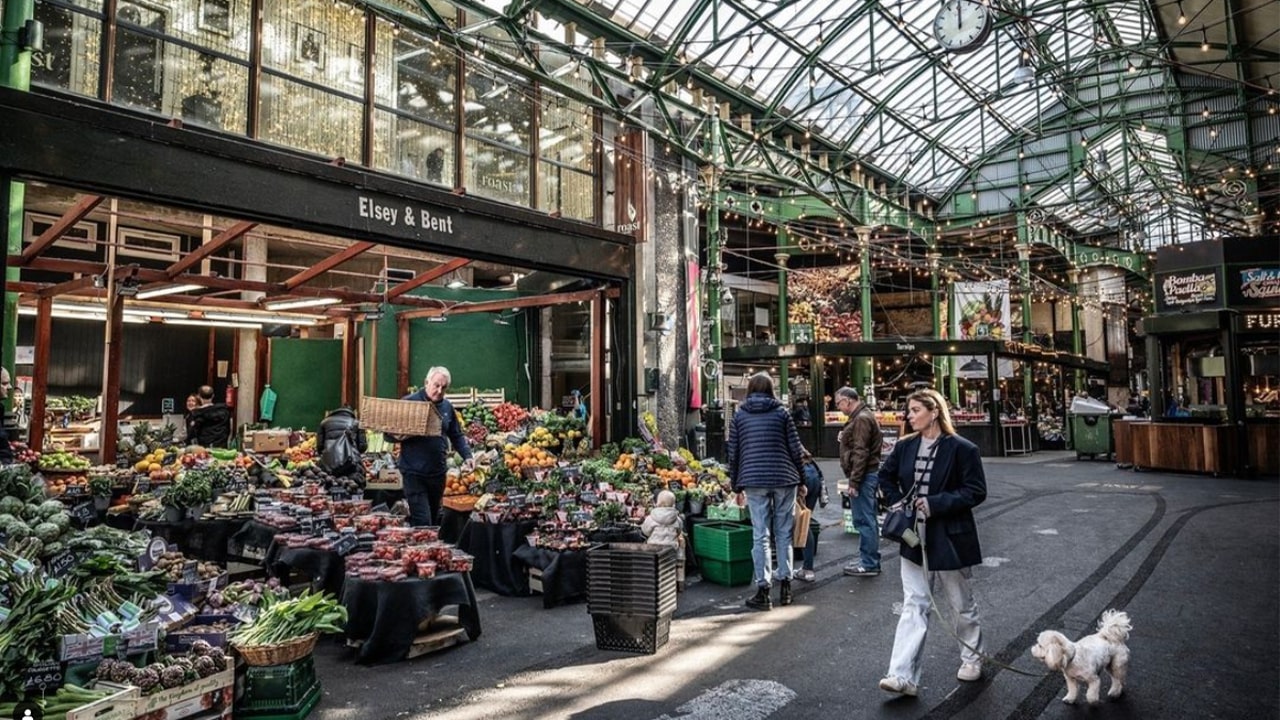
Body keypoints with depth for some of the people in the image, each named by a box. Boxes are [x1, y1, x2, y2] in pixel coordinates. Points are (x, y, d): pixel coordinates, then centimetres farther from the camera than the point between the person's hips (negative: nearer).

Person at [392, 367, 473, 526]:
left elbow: (457, 436, 15)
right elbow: (389, 433, -4)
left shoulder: (447, 407, 8)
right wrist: (398, 436, -26)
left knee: (434, 520, 18)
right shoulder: (409, 402, -7)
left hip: (438, 472, 5)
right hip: (414, 472, -5)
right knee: (422, 522, -11)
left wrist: (467, 456, 2)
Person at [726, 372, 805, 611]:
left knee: (760, 536, 2)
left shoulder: (739, 415, 6)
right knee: (783, 533, 11)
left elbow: (733, 453, 7)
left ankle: (763, 590, 3)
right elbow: (795, 448, 2)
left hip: (754, 481, 0)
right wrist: (800, 477, 14)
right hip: (784, 479, 0)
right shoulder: (781, 412, 3)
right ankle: (785, 585, 17)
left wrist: (737, 486, 14)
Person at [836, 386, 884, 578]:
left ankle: (869, 564, 0)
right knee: (867, 519, 15)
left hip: (863, 476, -11)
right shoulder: (863, 415, 18)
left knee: (864, 520, -5)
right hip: (868, 474, 11)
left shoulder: (861, 419, -16)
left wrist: (854, 481, -21)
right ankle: (870, 560, 24)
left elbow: (860, 453, -22)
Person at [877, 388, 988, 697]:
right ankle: (903, 676, 1)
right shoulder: (905, 447, 3)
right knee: (913, 605, 3)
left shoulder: (962, 449, -12)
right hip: (914, 539, 4)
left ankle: (972, 657, 40)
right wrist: (898, 503, 3)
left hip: (949, 539, -4)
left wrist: (936, 503, -21)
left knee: (959, 604, 15)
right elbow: (886, 476, 18)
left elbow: (976, 491, -13)